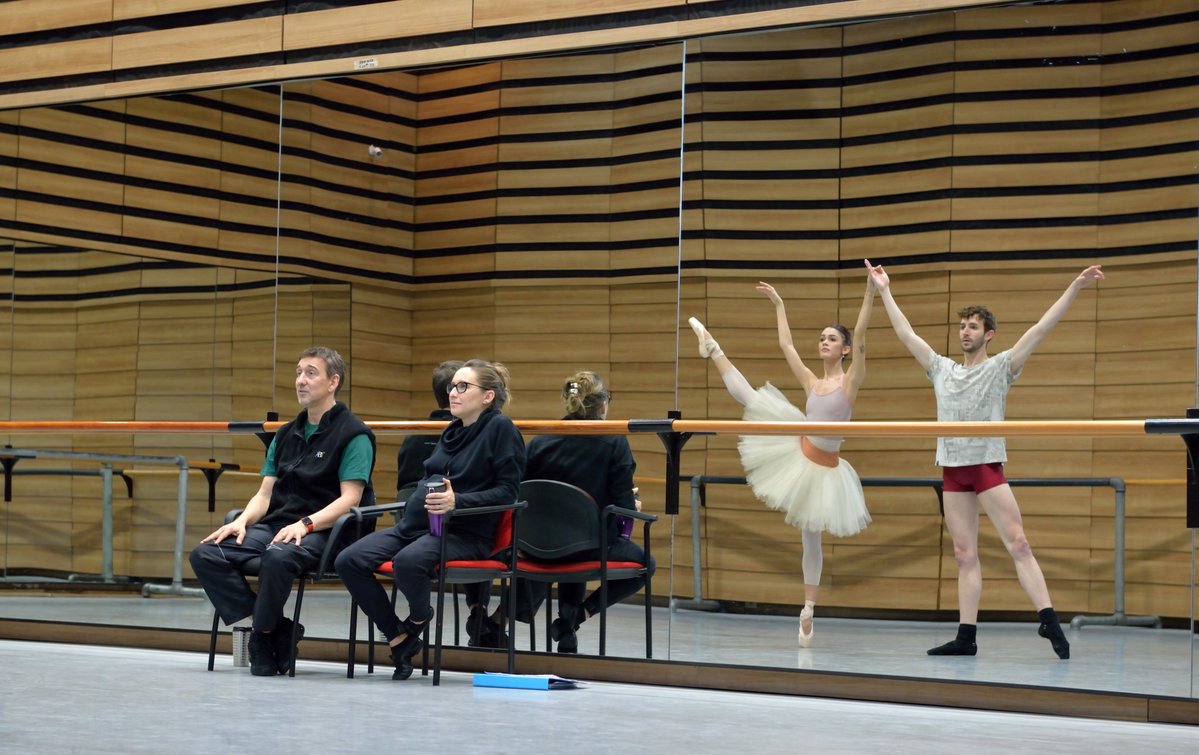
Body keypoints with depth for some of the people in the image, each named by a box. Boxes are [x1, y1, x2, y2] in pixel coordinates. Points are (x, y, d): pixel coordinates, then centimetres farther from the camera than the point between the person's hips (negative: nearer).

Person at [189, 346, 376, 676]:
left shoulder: (353, 434, -1)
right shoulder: (286, 435, 21)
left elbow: (349, 499, -11)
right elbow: (265, 493, 18)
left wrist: (306, 524, -25)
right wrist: (242, 521, -3)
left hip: (322, 531, -7)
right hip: (274, 525, 7)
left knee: (278, 557, -39)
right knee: (204, 555, -16)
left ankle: (264, 635, -15)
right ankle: (276, 628, -16)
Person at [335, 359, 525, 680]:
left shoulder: (501, 428, -3)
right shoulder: (452, 431, 21)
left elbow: (507, 490, -10)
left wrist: (458, 502, -22)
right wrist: (420, 497, 9)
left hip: (466, 532, -8)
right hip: (417, 523, 8)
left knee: (408, 561, -38)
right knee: (348, 561, -13)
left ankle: (419, 617, -4)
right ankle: (398, 637, 0)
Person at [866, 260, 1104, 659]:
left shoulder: (1000, 367, 3)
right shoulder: (942, 369, 16)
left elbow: (1040, 330, -4)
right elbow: (906, 334, 22)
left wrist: (1074, 288, -11)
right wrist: (885, 291, 24)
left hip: (988, 466, -5)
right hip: (953, 471, 5)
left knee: (1017, 543, -13)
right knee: (965, 556, 5)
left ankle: (1050, 621, -18)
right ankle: (966, 636, 5)